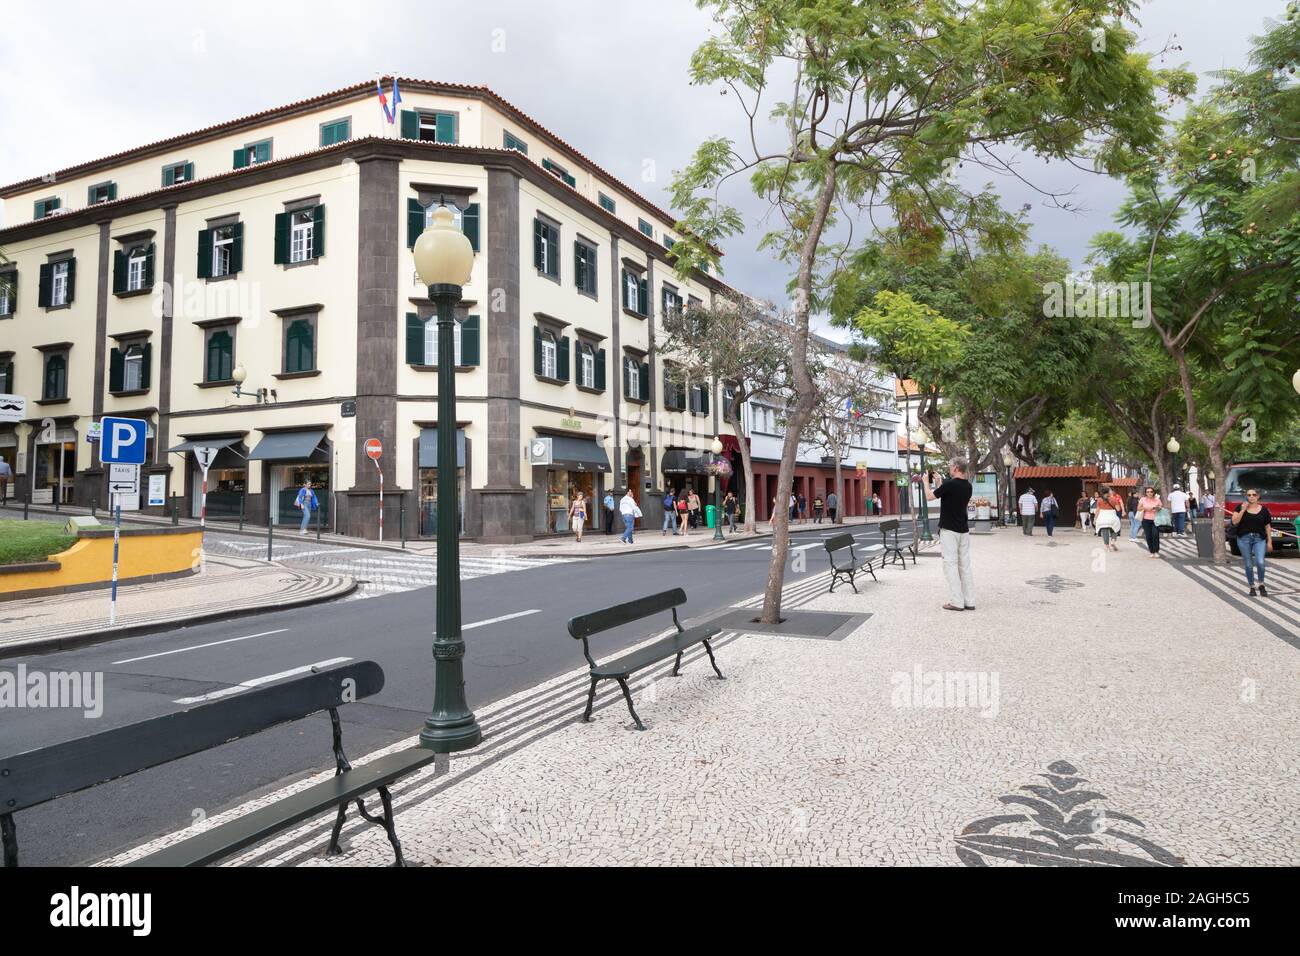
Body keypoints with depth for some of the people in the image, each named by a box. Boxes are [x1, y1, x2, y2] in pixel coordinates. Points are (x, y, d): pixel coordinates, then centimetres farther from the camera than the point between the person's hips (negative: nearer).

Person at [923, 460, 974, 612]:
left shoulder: (949, 484, -16)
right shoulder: (968, 486, 6)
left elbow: (929, 496, -4)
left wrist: (925, 481, 13)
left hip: (949, 530, -7)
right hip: (964, 530, 7)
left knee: (951, 565, -3)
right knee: (965, 565, 9)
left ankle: (956, 602, -4)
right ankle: (969, 601, 10)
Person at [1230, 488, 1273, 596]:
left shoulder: (1263, 510, 5)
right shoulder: (1241, 508, 3)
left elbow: (1268, 527, 8)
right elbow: (1234, 522, -8)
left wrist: (1269, 541, 5)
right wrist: (1243, 510, -13)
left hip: (1259, 539, 0)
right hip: (1244, 539, 0)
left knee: (1260, 562, -14)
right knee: (1249, 565, 5)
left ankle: (1261, 585, 7)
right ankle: (1252, 587, 17)